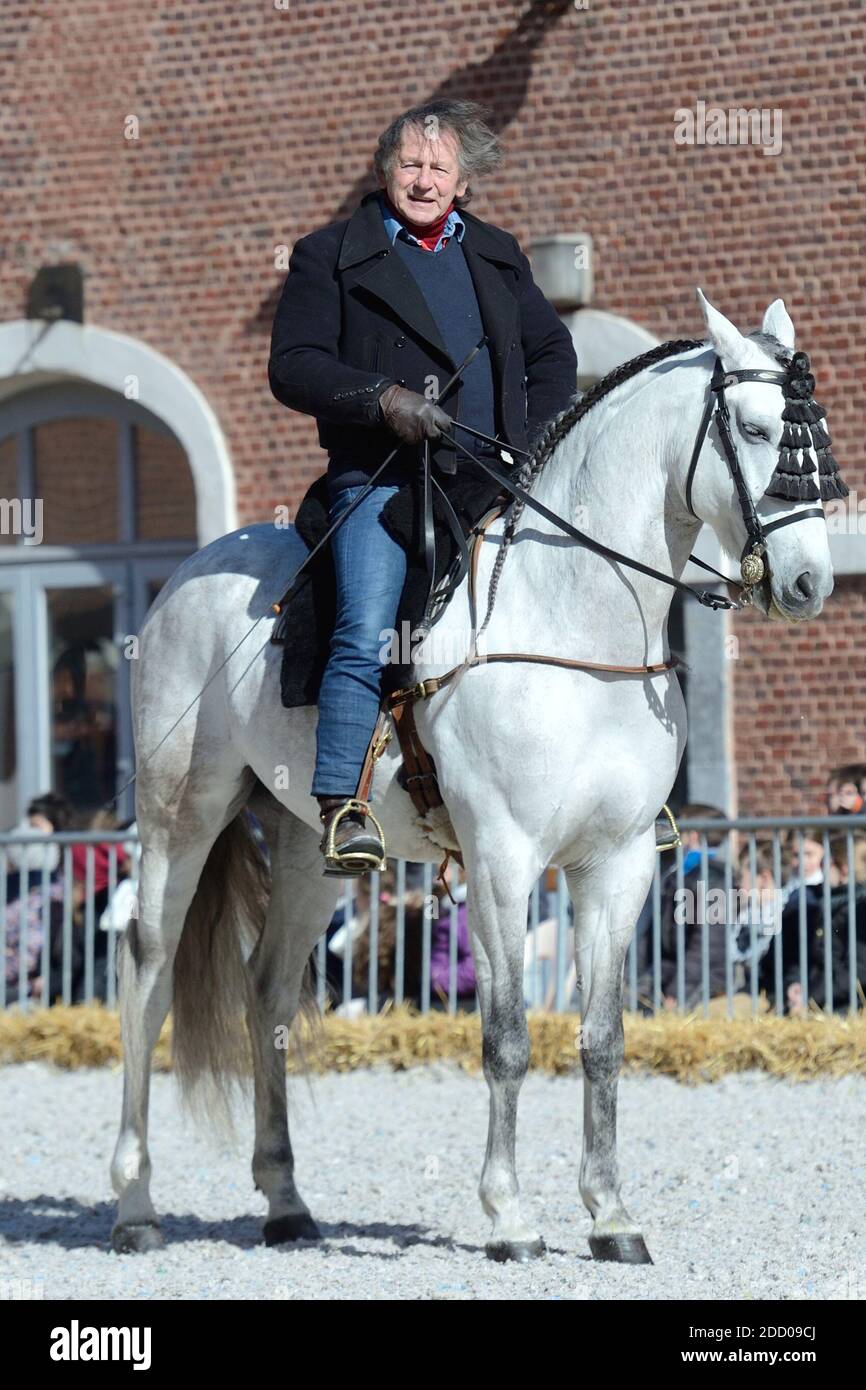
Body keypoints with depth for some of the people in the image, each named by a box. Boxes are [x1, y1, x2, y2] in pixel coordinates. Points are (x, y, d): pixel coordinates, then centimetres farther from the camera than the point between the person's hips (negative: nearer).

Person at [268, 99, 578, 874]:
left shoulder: (498, 257, 23)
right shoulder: (331, 257, 10)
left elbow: (552, 350, 25)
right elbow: (293, 367, 1)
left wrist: (536, 435, 6)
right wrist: (384, 400, -14)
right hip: (382, 478, -4)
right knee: (368, 634, -22)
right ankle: (345, 809, -24)